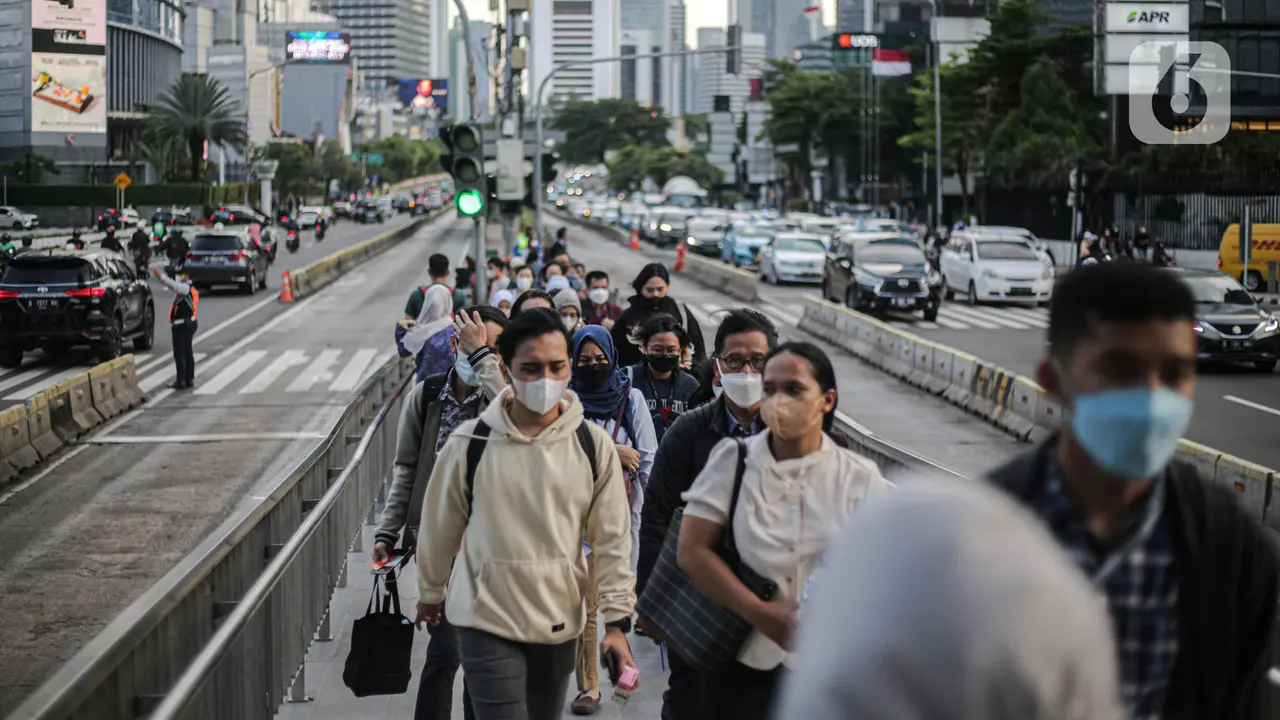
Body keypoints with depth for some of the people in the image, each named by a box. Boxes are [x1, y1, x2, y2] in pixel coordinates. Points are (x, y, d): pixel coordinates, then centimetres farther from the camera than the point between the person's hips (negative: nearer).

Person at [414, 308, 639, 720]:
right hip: (487, 624, -3)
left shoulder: (594, 445, -5)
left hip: (559, 625, 3)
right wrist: (430, 594, 16)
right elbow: (440, 527, 5)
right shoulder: (469, 444, -9)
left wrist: (617, 620, -3)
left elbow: (612, 538, 0)